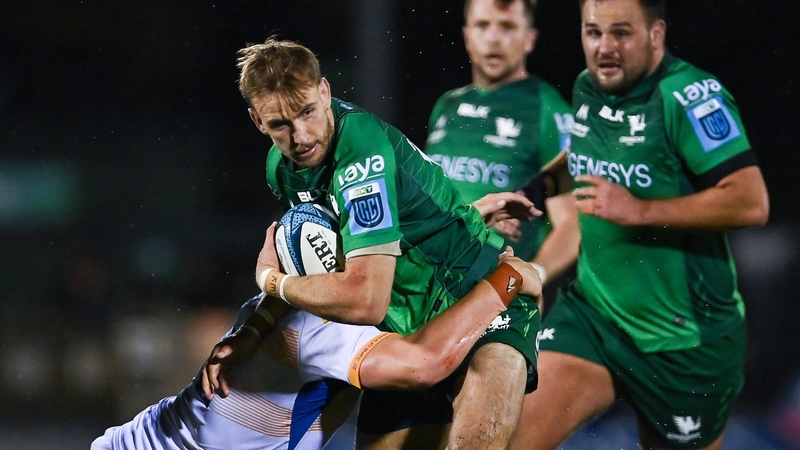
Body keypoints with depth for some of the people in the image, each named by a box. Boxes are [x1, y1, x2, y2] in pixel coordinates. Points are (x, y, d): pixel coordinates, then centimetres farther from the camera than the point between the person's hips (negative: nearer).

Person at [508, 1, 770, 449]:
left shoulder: (690, 96, -18)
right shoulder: (587, 90, 6)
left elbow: (751, 202, -25)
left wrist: (638, 211, -25)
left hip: (685, 337, -6)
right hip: (592, 311, 6)